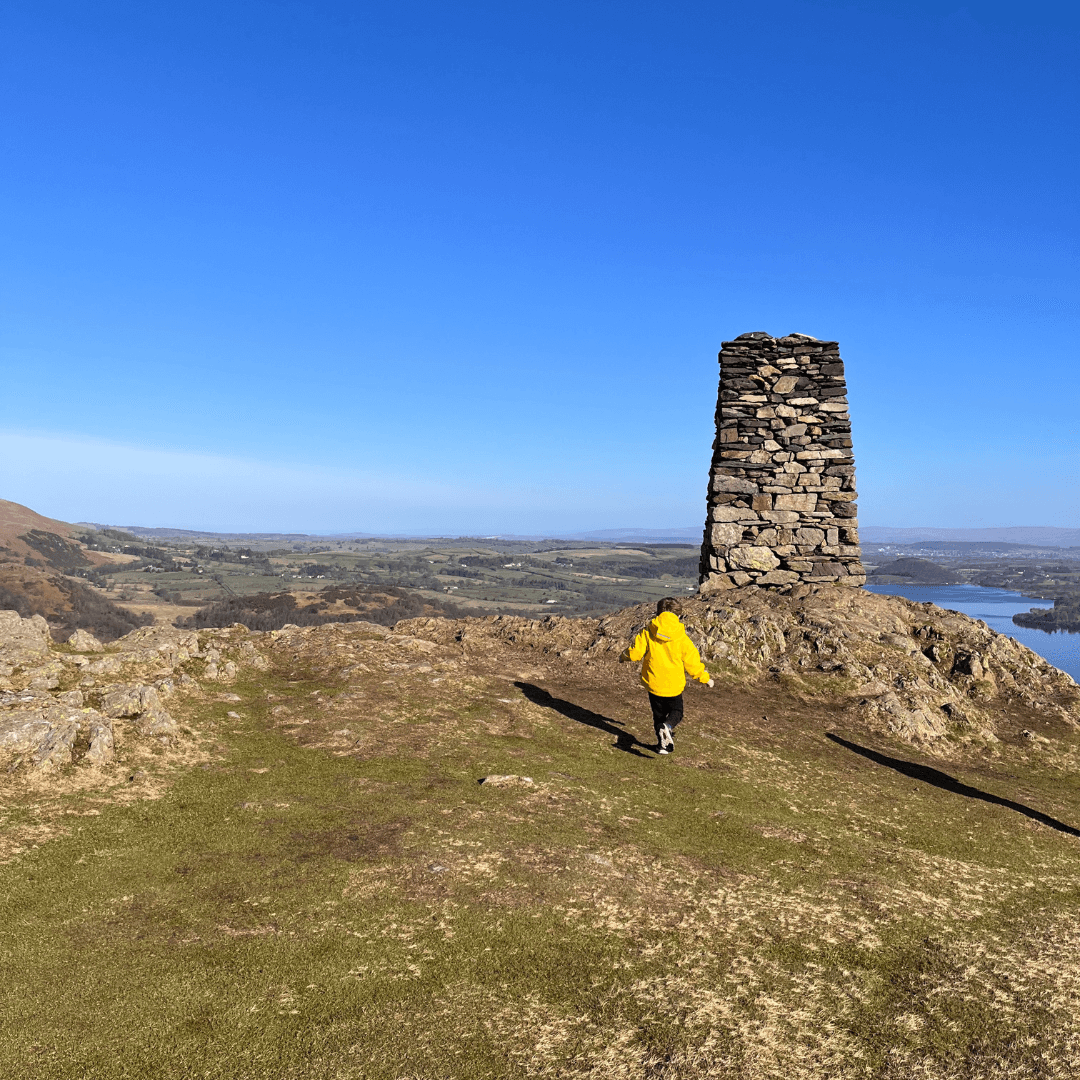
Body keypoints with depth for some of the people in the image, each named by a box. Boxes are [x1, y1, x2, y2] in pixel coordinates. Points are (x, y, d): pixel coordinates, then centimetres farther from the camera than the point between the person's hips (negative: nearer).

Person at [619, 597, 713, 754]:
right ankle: (667, 727, -17)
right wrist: (705, 678, 13)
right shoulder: (682, 638, -9)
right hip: (674, 685, -1)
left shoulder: (647, 633, -7)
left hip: (653, 683, 2)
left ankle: (663, 744, 13)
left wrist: (624, 657, 16)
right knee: (676, 712, 15)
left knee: (659, 714, 19)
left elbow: (635, 652, -8)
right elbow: (692, 662, -3)